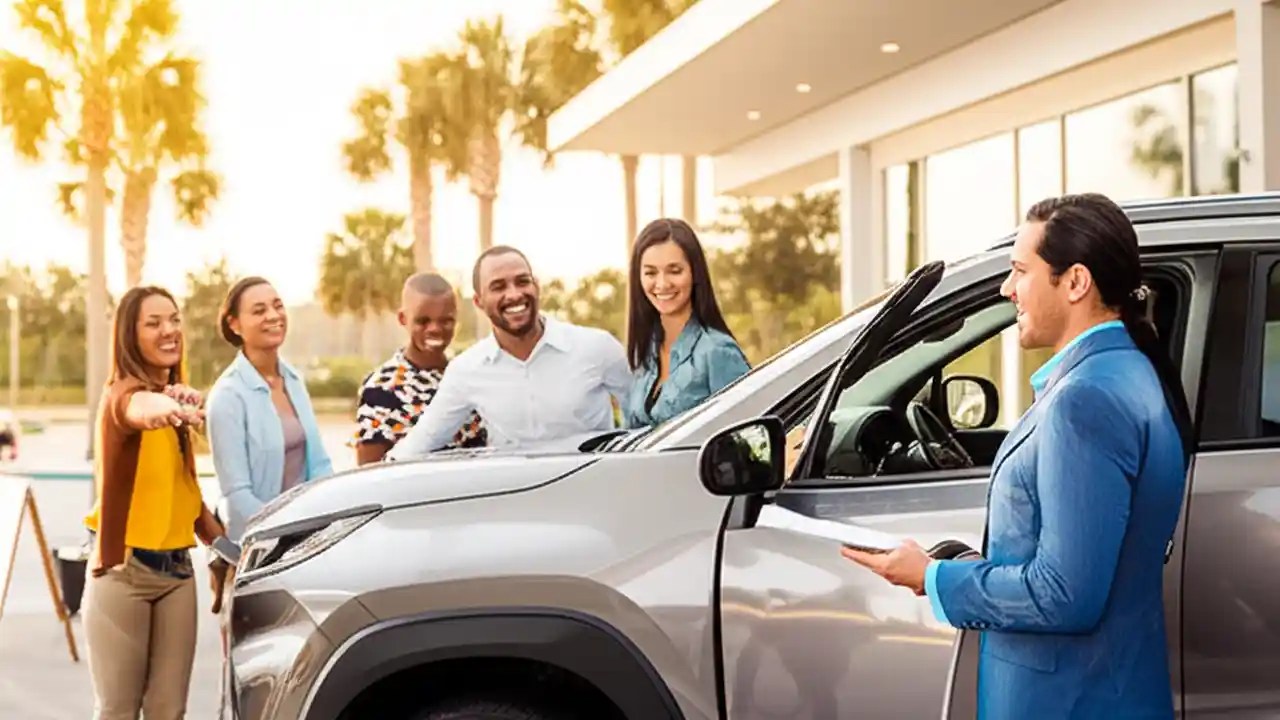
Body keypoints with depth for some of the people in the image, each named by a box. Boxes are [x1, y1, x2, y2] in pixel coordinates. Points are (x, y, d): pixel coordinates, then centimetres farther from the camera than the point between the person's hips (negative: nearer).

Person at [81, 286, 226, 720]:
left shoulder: (173, 395, 12)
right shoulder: (120, 393, -11)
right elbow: (137, 408, -39)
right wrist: (160, 407, -62)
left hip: (177, 568, 6)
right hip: (123, 569, -6)